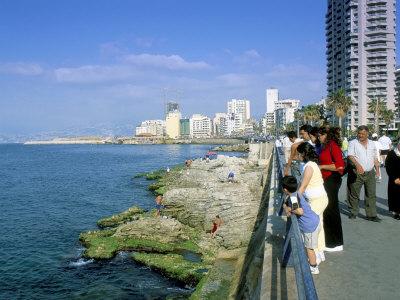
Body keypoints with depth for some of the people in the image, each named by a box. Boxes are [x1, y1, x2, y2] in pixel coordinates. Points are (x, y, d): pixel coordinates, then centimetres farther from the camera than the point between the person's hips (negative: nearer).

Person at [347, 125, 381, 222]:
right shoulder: (353, 143, -3)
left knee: (371, 195, 3)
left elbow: (375, 158, 20)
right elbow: (350, 155, -16)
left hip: (370, 173, 4)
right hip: (356, 173, -4)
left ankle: (371, 215, 9)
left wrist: (377, 169, 10)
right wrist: (357, 164, -32)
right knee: (354, 194, 4)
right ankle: (353, 212, 19)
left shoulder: (372, 144, 13)